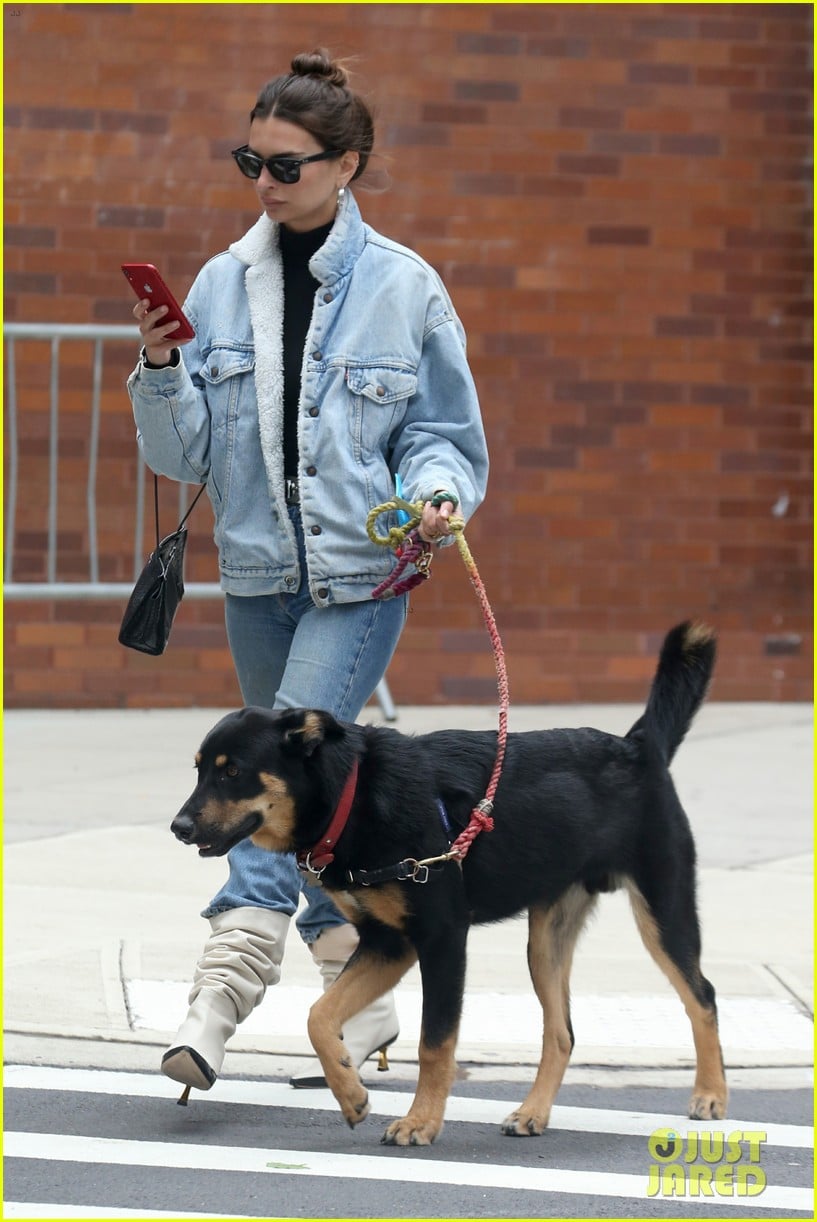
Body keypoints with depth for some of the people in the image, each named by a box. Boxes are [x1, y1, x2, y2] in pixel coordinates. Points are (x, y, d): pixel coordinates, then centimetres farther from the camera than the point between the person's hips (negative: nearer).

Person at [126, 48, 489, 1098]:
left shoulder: (403, 288, -3)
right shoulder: (222, 285, 5)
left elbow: (443, 432, 4)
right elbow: (185, 453, 6)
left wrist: (435, 493, -17)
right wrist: (162, 370, -12)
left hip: (360, 576, -4)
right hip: (256, 572, 4)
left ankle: (223, 989, -26)